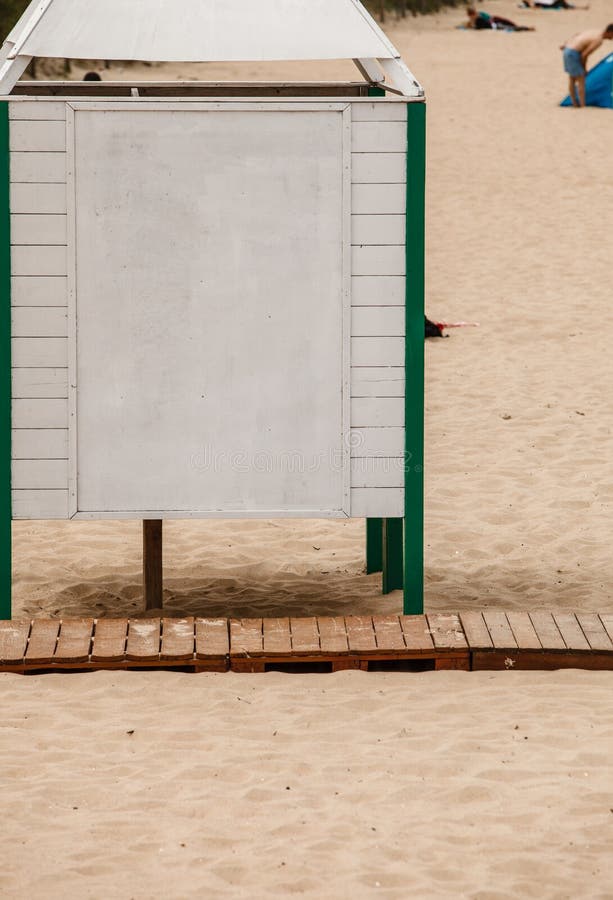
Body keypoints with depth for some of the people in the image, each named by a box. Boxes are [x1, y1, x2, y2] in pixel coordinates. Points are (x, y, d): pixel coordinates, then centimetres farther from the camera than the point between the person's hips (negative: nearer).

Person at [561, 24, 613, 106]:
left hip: (567, 50, 10)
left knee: (572, 79, 16)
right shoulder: (598, 40, -17)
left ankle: (575, 104, 24)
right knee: (581, 80, -5)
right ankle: (583, 106, -5)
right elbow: (584, 55, -18)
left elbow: (576, 35, 23)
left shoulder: (595, 31, 13)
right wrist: (584, 68, -2)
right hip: (573, 54, -10)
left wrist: (564, 45, 31)